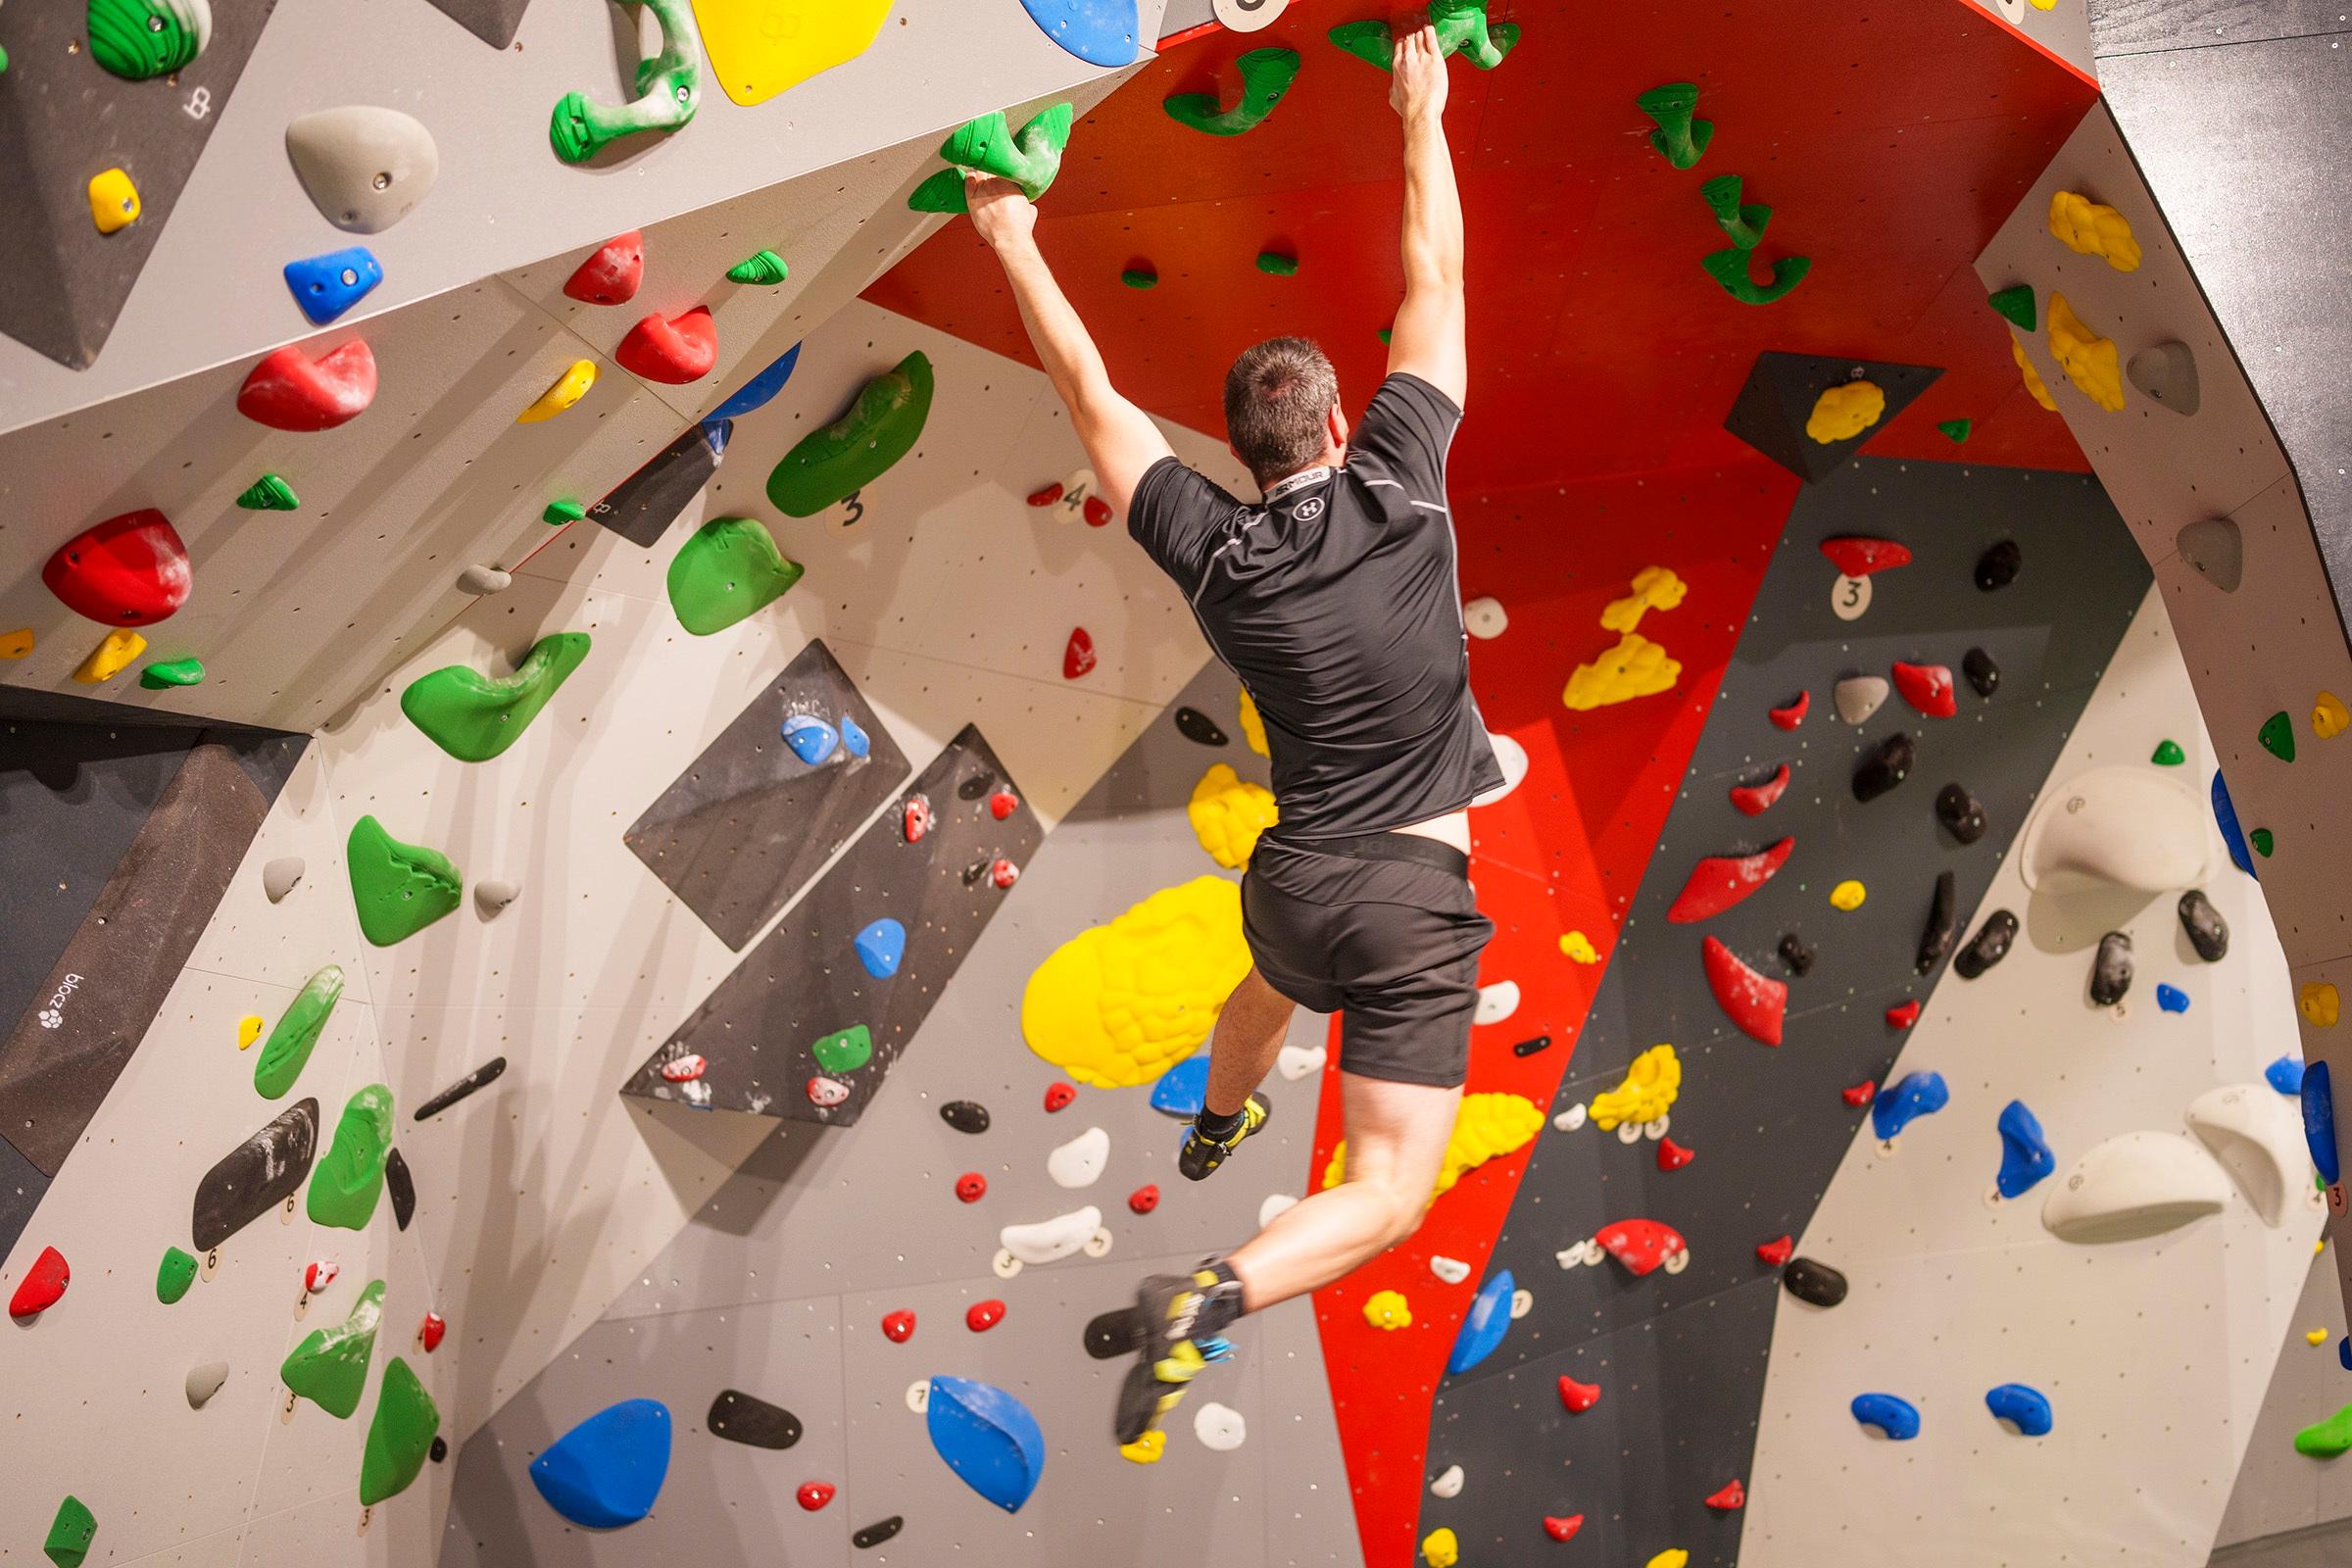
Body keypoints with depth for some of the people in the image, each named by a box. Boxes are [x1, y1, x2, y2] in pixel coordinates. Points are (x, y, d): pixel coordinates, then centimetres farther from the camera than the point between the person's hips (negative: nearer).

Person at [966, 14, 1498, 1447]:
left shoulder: (1214, 550, -4)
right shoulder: (1399, 489, -8)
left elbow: (1094, 398, 5)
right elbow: (1437, 285, 2)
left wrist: (1014, 242, 14)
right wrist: (1424, 120, 14)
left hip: (1294, 881, 4)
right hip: (1414, 897, -4)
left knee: (1278, 979, 42)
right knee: (1390, 1192, 1)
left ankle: (1216, 1124, 66)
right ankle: (1215, 1292, -23)